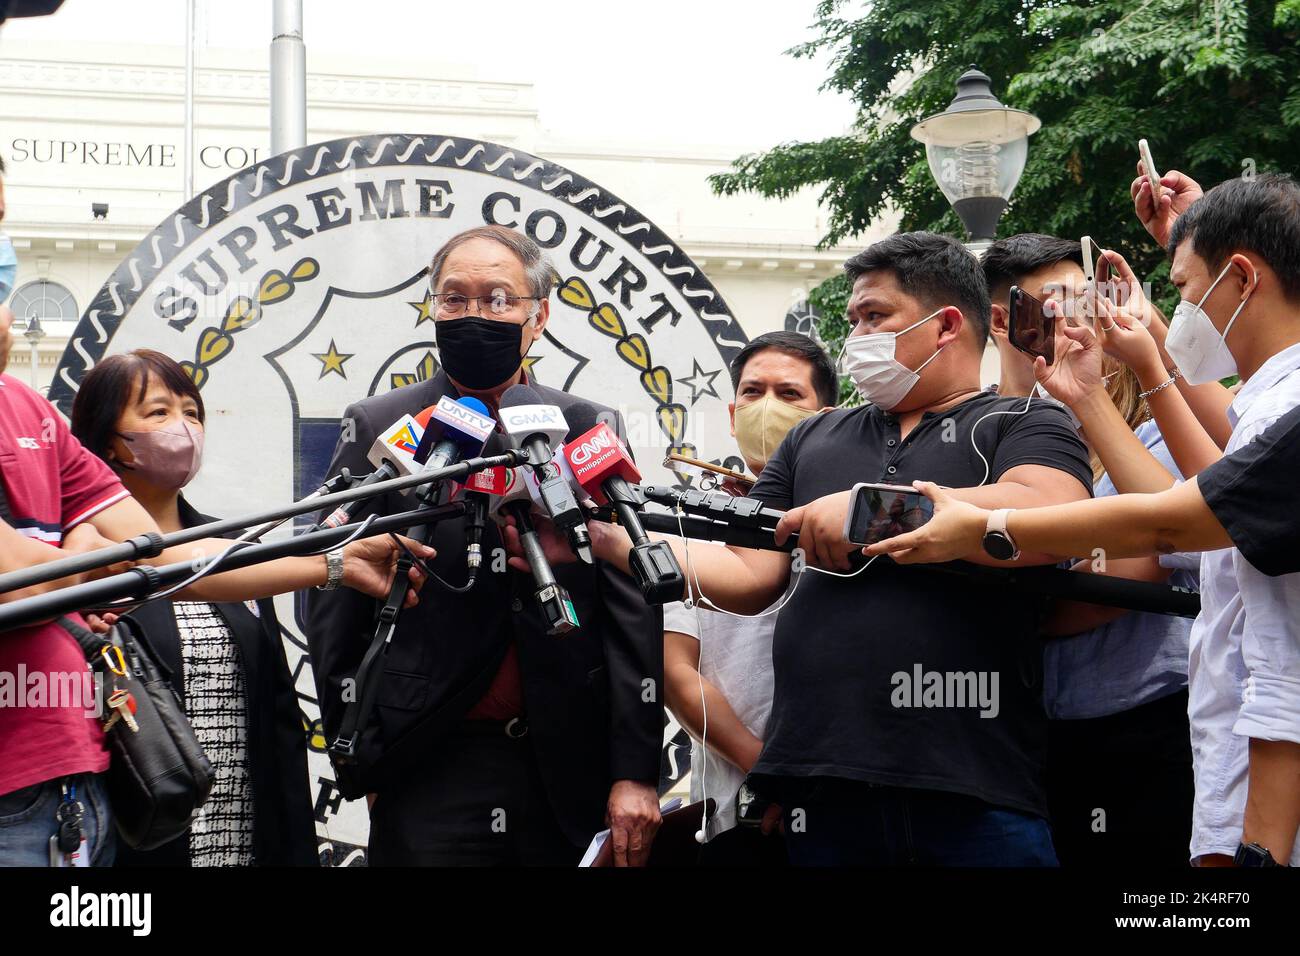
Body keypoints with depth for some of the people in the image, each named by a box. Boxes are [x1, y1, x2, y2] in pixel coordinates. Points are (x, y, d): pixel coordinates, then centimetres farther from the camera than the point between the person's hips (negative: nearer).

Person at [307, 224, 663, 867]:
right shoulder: (377, 428, 4)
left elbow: (632, 610, 3)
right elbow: (335, 613, 3)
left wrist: (636, 772, -3)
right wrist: (363, 763, -1)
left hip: (572, 774, 1)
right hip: (429, 779, -1)